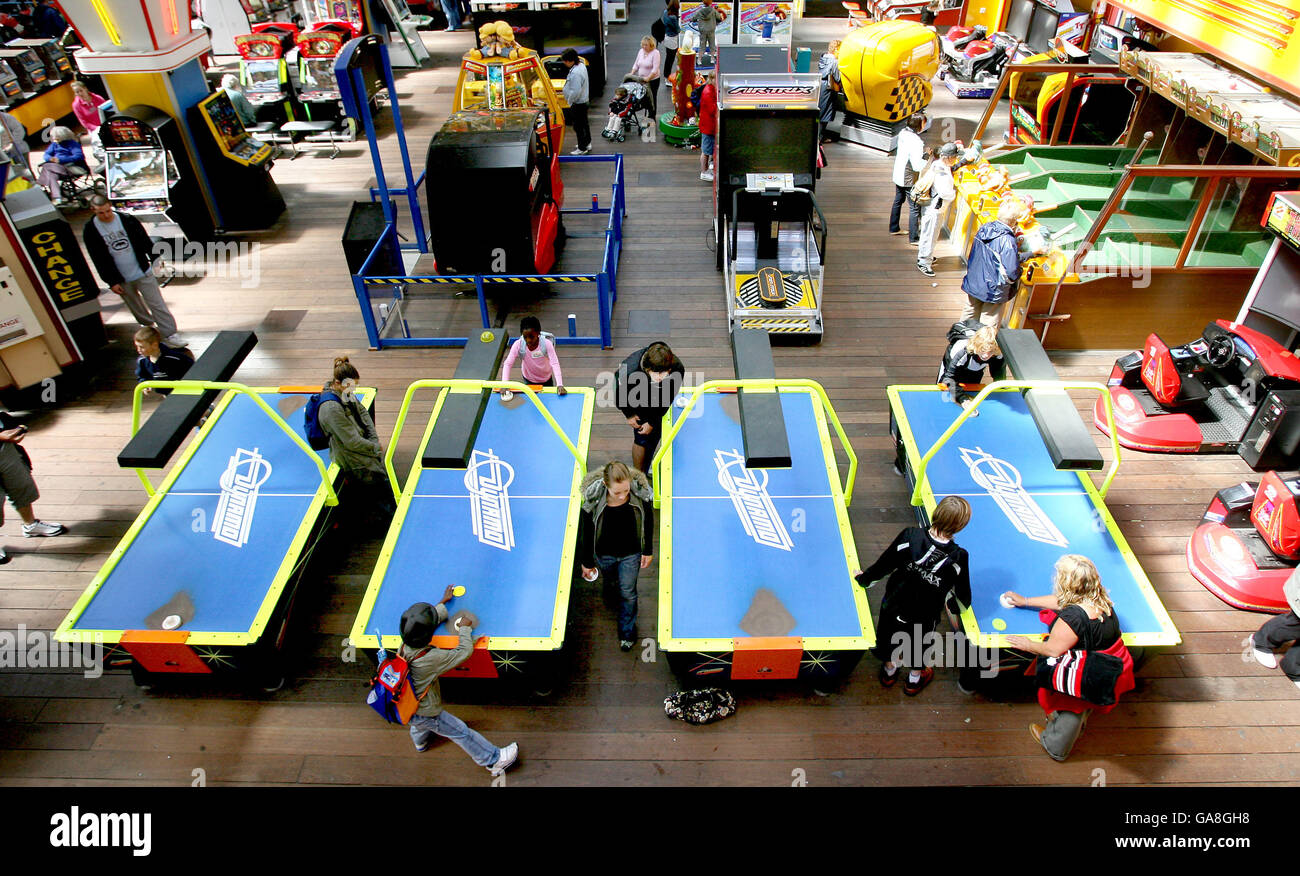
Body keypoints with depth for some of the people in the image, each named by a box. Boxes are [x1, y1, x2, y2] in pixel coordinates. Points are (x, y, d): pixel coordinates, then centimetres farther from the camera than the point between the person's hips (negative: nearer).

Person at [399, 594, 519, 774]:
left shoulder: (404, 646, -16)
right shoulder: (431, 658, -39)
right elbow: (464, 652, -29)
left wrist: (443, 602, 16)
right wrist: (465, 628, -13)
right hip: (425, 714, -7)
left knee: (420, 723, 38)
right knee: (462, 732, 7)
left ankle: (420, 742, 69)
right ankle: (494, 761, 20)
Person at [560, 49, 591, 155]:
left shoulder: (575, 73, -28)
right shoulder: (581, 65, 5)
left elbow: (575, 91, -30)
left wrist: (570, 102, -15)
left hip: (577, 103, -11)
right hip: (584, 100, 11)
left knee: (578, 126, -1)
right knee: (584, 123, 22)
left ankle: (582, 148, 7)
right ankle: (587, 143, 36)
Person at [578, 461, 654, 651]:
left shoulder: (641, 495, -30)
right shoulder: (592, 502, -32)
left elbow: (648, 523, -8)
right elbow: (585, 532, -14)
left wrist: (648, 551, 3)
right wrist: (587, 562, -3)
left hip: (631, 554, 0)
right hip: (604, 555, 0)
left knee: (628, 594, 15)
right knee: (610, 581, 30)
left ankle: (627, 632, 41)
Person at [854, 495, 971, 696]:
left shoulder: (910, 536, -26)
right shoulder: (958, 557, -27)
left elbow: (884, 564, -13)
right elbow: (962, 594, -10)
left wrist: (864, 578, 5)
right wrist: (958, 607, 14)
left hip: (893, 606, 1)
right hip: (924, 617, -1)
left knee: (889, 639, 29)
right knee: (918, 646, 29)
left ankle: (889, 670, 54)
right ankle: (915, 679, 53)